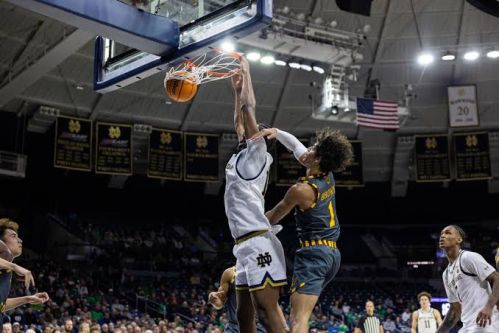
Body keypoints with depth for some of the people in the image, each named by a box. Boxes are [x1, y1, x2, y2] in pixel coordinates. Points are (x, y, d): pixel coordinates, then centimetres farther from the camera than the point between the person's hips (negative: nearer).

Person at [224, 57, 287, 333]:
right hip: (246, 246, 9)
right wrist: (237, 90, 36)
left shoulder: (256, 152, -1)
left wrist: (246, 73, 7)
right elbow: (239, 123, 34)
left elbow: (249, 108, -6)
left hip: (258, 244, -9)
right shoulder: (243, 156, 20)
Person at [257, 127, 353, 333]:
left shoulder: (302, 189, -15)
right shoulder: (328, 176, 6)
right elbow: (297, 147, 21)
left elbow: (273, 218, 1)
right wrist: (277, 133, 11)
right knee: (297, 312, 21)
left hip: (314, 253, -9)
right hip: (332, 253, 9)